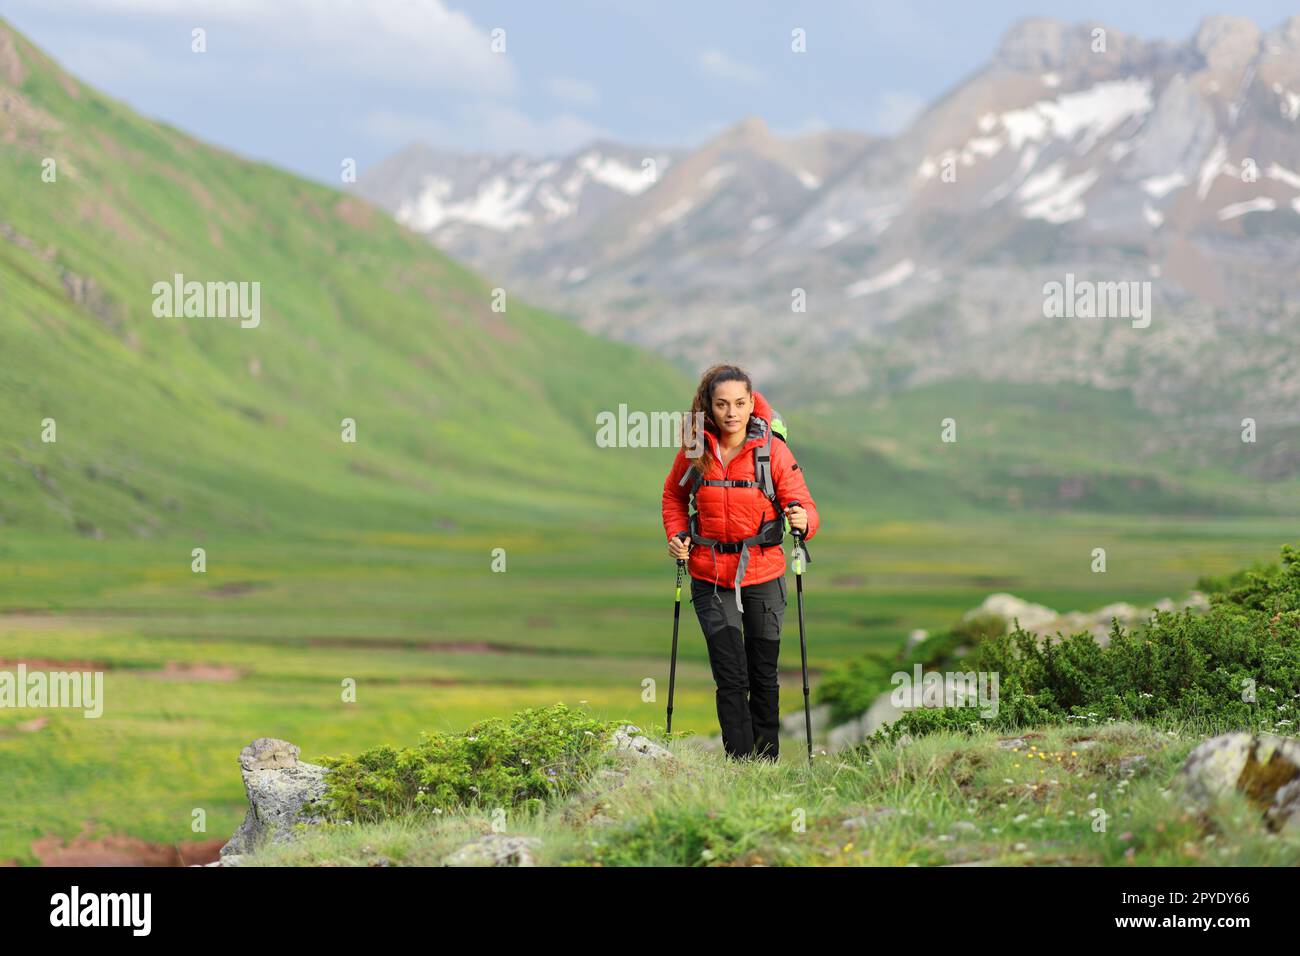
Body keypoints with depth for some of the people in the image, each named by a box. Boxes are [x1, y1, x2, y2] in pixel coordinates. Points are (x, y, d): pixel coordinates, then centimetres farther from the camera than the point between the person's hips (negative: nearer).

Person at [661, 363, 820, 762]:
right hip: (711, 577, 0)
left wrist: (803, 520, -31)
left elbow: (804, 506, -8)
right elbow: (674, 495, 14)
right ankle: (741, 764, -2)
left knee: (764, 676, 11)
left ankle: (768, 762, 23)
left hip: (763, 577, 0)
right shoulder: (694, 450, -4)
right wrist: (676, 535, -2)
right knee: (731, 679, -6)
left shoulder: (773, 451, -9)